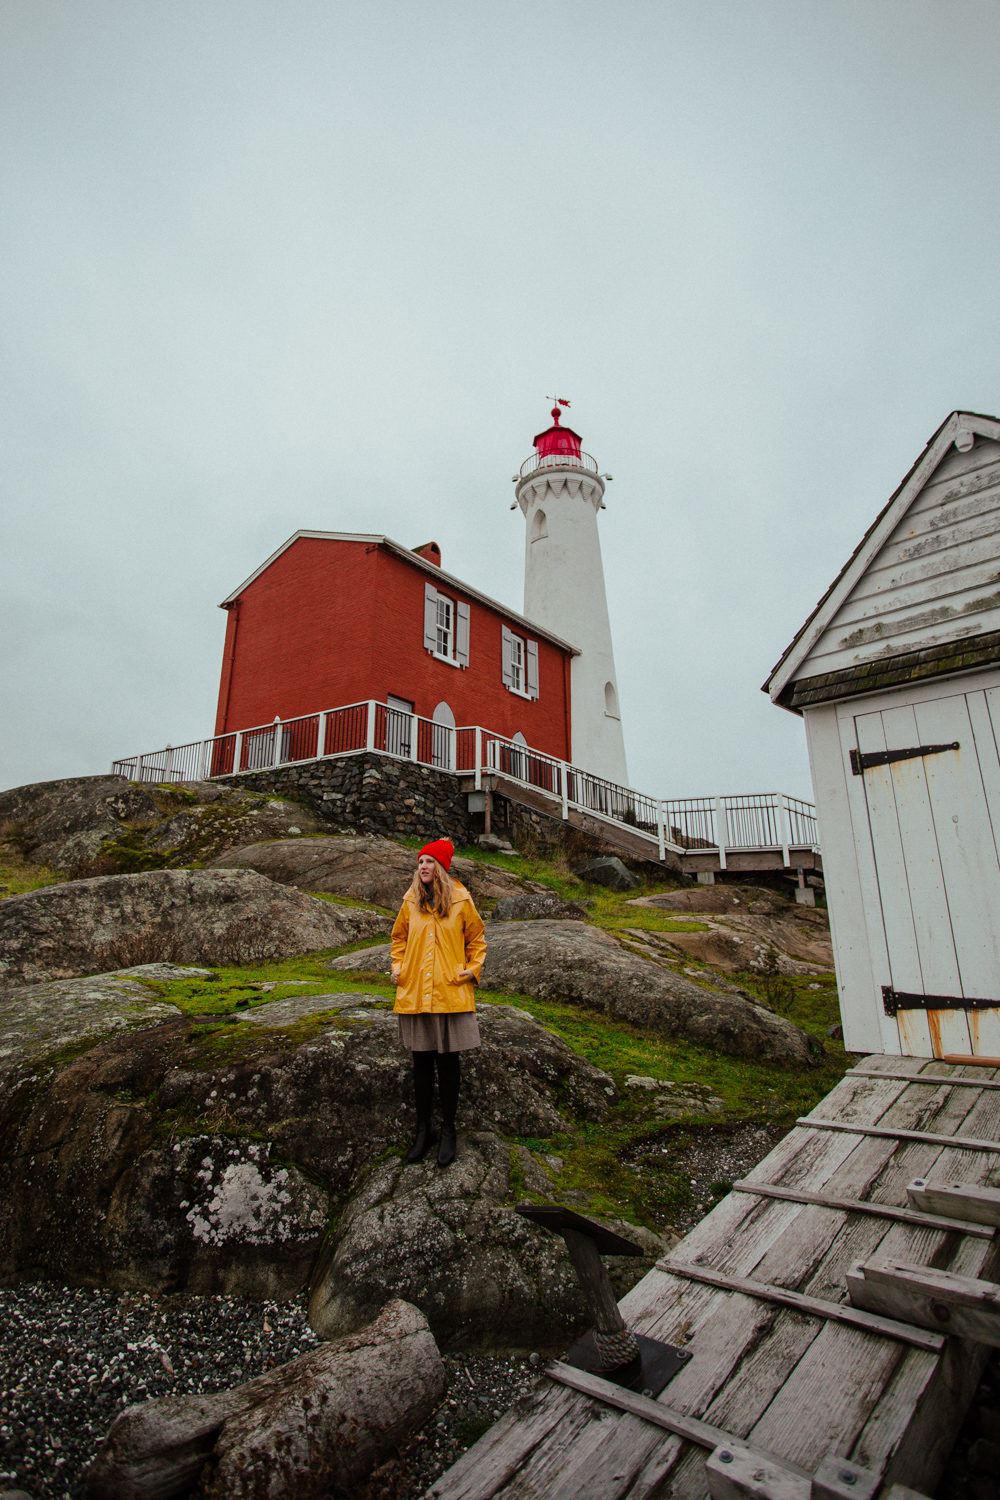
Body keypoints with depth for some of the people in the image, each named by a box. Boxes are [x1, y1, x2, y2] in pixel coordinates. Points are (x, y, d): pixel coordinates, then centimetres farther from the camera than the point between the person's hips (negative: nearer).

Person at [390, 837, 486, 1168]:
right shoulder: (411, 901, 3)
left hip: (451, 994, -2)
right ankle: (423, 1129, 27)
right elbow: (399, 937, 18)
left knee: (448, 1062, 8)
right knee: (421, 1062, 12)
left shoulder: (461, 900, -3)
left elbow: (476, 939, 8)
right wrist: (397, 967, 5)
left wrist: (473, 969, -3)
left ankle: (448, 1131, 24)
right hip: (414, 994, 2)